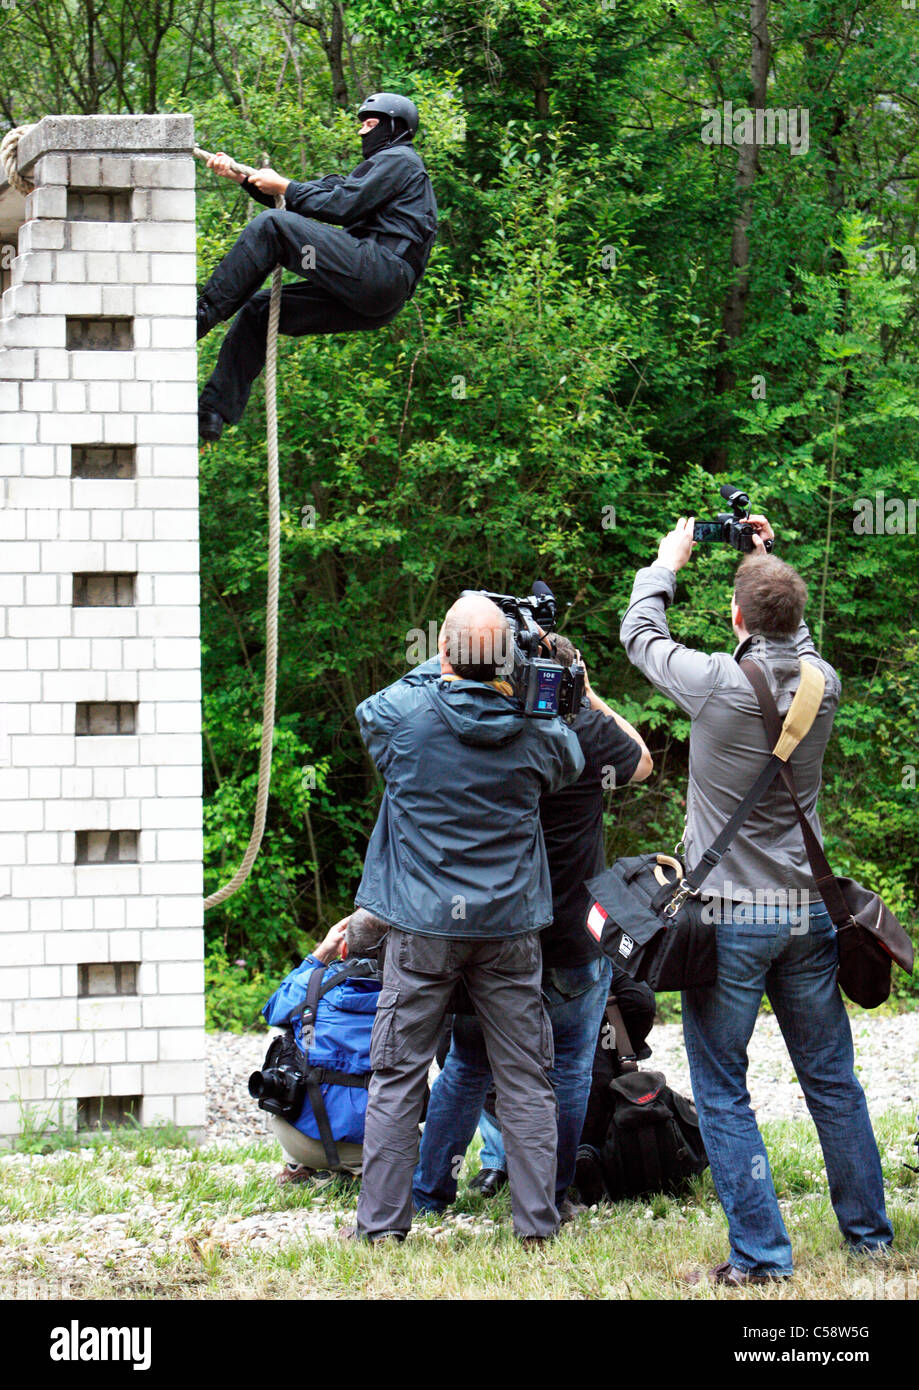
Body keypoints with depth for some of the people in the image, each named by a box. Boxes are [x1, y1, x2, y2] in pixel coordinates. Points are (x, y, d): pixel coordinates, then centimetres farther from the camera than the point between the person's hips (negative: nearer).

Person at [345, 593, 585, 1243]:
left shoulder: (405, 712, -10)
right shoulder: (535, 728, -4)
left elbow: (368, 710, 15)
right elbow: (573, 761, 20)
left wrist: (443, 669, 18)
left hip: (424, 926, -1)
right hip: (510, 923, 1)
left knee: (397, 1076, 6)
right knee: (525, 1078, 8)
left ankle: (382, 1220, 7)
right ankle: (537, 1216, 9)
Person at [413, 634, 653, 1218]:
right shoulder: (588, 732, -10)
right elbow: (642, 763, 13)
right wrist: (591, 697, 14)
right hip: (571, 942, -2)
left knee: (468, 1065, 17)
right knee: (568, 1069, 13)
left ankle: (430, 1189, 22)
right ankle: (551, 1196, 14)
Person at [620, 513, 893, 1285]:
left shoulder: (716, 683, -18)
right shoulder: (821, 683, -4)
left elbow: (639, 633, 1)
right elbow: (793, 639, 22)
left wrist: (667, 562, 17)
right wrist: (770, 563, 26)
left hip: (730, 917, -5)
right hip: (808, 912, 5)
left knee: (724, 1095, 1)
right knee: (832, 1081, 15)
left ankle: (760, 1254, -2)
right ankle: (869, 1231, 24)